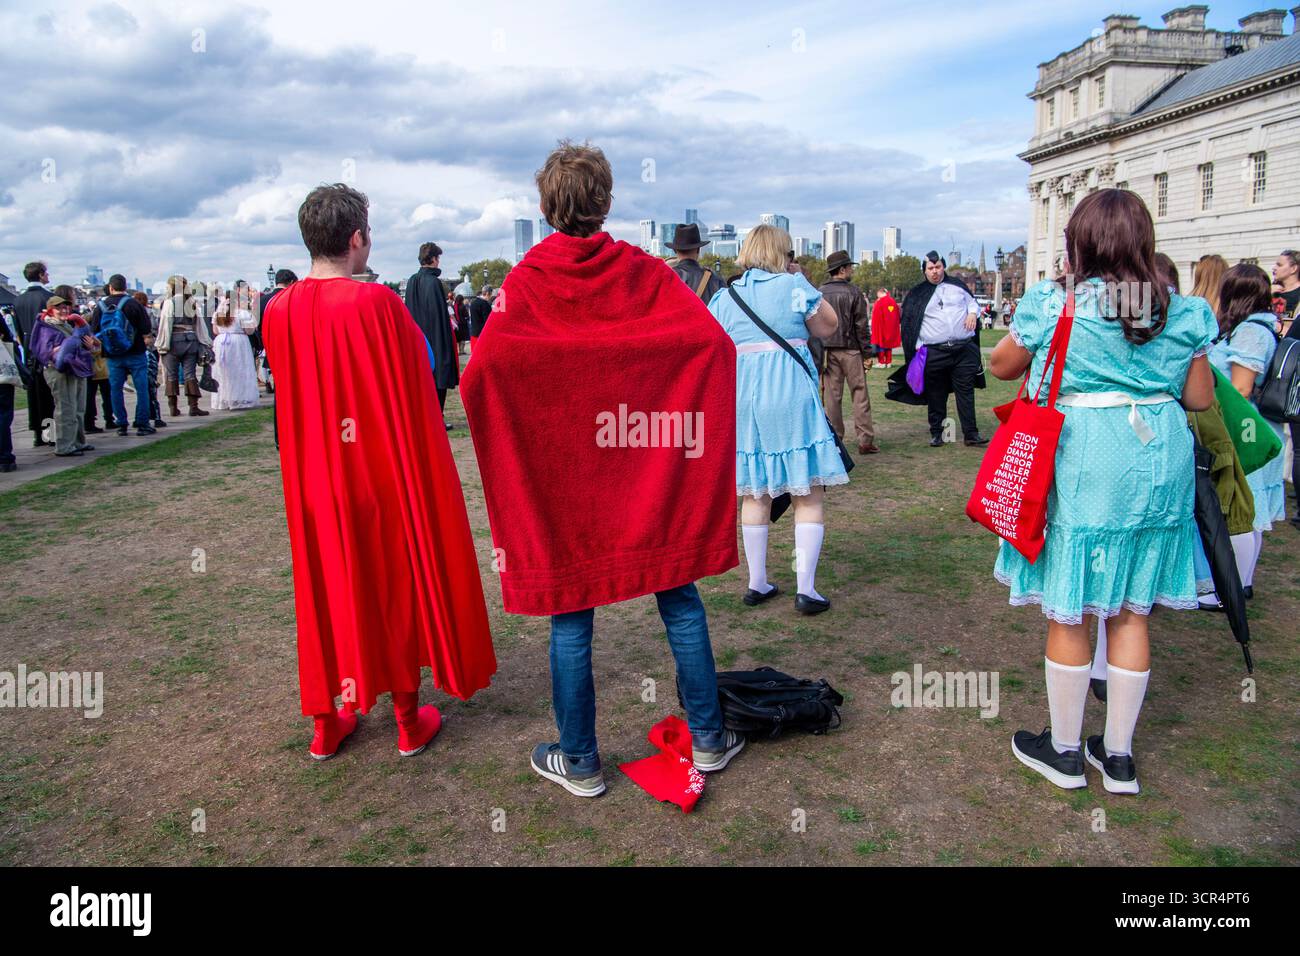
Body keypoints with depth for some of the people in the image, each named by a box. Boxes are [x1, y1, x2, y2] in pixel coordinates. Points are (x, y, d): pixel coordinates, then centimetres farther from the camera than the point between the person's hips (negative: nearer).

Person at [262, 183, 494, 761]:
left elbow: (291, 395, 9)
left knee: (323, 590, 15)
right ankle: (409, 720, 23)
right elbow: (414, 388, -11)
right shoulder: (376, 303, -17)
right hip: (382, 473, -4)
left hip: (312, 479, 4)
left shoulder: (279, 312, -2)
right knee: (396, 587, 10)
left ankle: (326, 723, 26)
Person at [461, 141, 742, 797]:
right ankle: (707, 739, 26)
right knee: (679, 601, 15)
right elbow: (716, 342, -13)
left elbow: (478, 374, -20)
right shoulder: (646, 272, -1)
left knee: (570, 617, 9)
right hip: (654, 481, 2)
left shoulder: (526, 282, -7)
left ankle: (579, 762, 22)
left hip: (560, 482, -1)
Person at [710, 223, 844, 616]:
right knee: (807, 495, 3)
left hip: (741, 396, 4)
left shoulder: (724, 298, 8)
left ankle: (757, 584, 17)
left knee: (754, 493, 14)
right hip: (790, 394, -4)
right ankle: (806, 589, -1)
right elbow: (828, 326, 9)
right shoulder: (795, 285, -1)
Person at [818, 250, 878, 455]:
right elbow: (861, 325, -5)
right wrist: (867, 353, -1)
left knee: (831, 396, 7)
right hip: (850, 349, -3)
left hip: (827, 351, 4)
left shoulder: (819, 293, 5)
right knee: (860, 394, 2)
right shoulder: (853, 292, -5)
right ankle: (865, 440, 1)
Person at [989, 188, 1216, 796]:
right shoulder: (1182, 312, 2)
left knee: (1069, 613, 8)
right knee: (1131, 613, 13)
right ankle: (1118, 755, 25)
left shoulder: (1053, 303, -8)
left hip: (1080, 467, -4)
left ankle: (1065, 751, 22)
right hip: (1158, 467, 4)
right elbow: (1200, 398, 9)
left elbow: (1000, 366, 6)